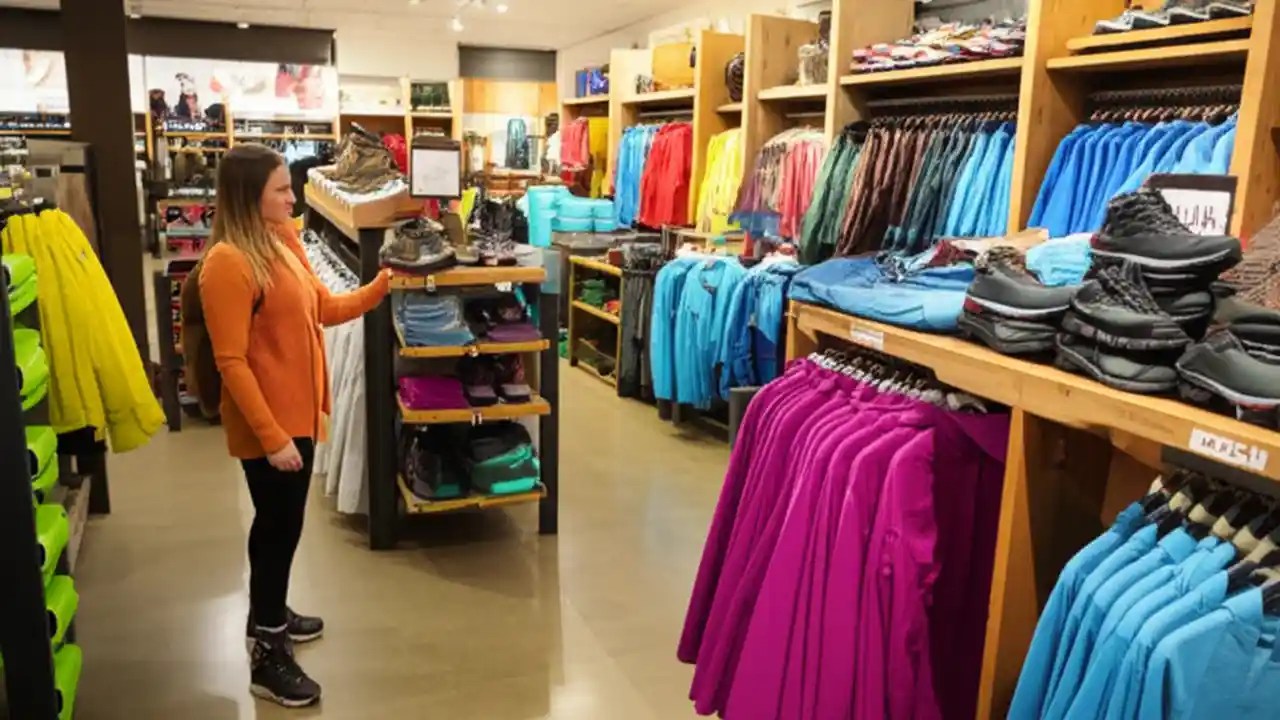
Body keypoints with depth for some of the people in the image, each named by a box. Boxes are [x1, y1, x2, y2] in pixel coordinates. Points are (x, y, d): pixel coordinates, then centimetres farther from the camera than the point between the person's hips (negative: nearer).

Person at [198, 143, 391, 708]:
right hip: (268, 427, -8)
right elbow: (231, 363, -22)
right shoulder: (228, 263, -21)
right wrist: (272, 436, -23)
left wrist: (380, 288, 0)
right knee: (279, 527, 3)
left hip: (298, 413, 8)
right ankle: (268, 654, 19)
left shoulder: (283, 242, 6)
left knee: (279, 524, 22)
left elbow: (323, 308, 14)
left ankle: (269, 613, 42)